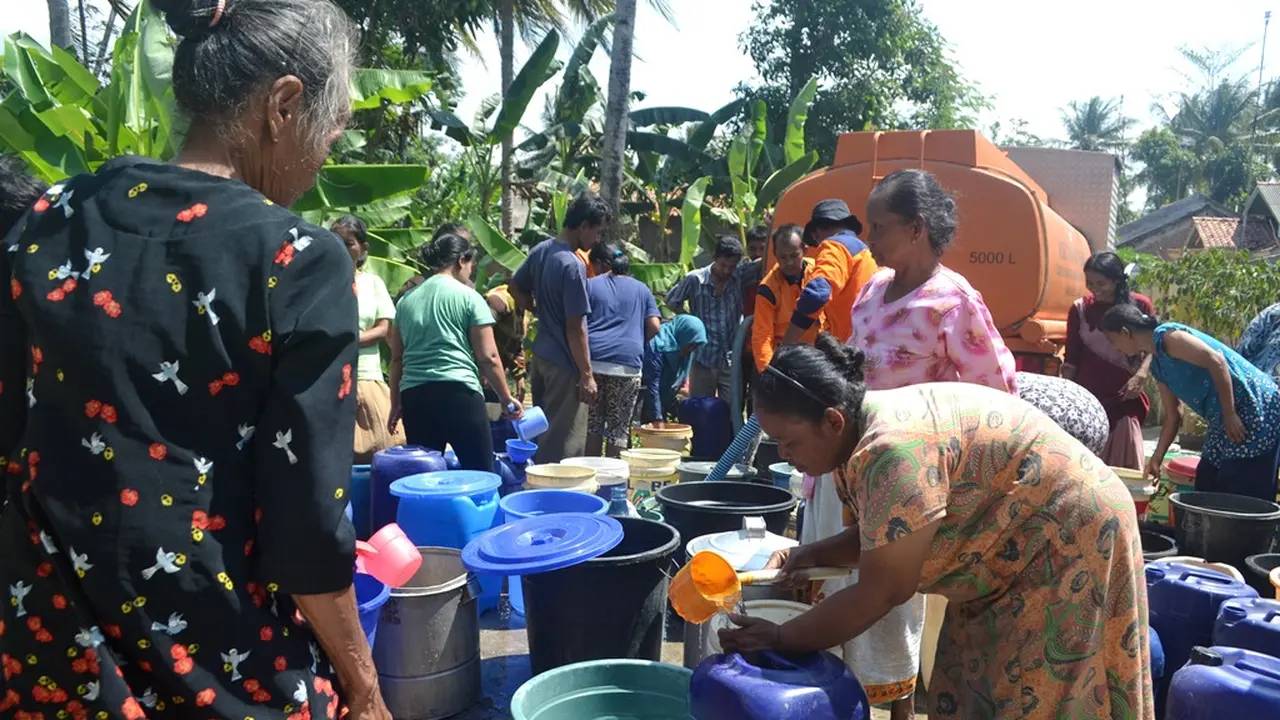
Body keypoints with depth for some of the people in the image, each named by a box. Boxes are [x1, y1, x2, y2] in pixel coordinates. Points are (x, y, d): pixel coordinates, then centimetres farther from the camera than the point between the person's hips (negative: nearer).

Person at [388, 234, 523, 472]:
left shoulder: (407, 300, 15)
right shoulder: (468, 297, 1)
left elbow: (396, 359, 17)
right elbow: (488, 357, -3)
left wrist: (395, 403, 23)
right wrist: (506, 399, 7)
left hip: (414, 395, 5)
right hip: (459, 393, -5)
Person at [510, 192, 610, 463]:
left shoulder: (540, 250, 4)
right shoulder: (573, 266, -21)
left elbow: (515, 287, 19)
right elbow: (575, 327, -20)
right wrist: (587, 375, -15)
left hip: (541, 355, 9)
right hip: (564, 363, -9)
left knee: (542, 430, 19)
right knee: (565, 442, 0)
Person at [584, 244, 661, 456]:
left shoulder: (589, 285, 13)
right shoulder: (641, 289, 17)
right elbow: (654, 327, 7)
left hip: (592, 359, 0)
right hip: (628, 364, 0)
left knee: (592, 422, 9)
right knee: (619, 426, 5)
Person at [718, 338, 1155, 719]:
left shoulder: (894, 450, -33)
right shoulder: (861, 437, -3)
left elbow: (881, 592, -27)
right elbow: (882, 535, 8)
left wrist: (781, 640, -18)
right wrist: (814, 555, -8)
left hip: (1071, 541, -9)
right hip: (1016, 546, 9)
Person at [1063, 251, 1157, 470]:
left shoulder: (1140, 305, 2)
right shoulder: (1080, 309, 4)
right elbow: (1071, 359, 8)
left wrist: (1141, 375, -13)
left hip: (1124, 398, 0)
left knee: (1124, 466, -4)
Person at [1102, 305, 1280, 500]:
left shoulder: (1166, 336, -13)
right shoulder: (1157, 365, 15)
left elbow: (1216, 360, -24)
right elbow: (1172, 417, 19)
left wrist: (1229, 415, -24)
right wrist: (1156, 459, 19)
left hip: (1255, 410, -10)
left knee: (1244, 496, -9)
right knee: (1207, 488, 11)